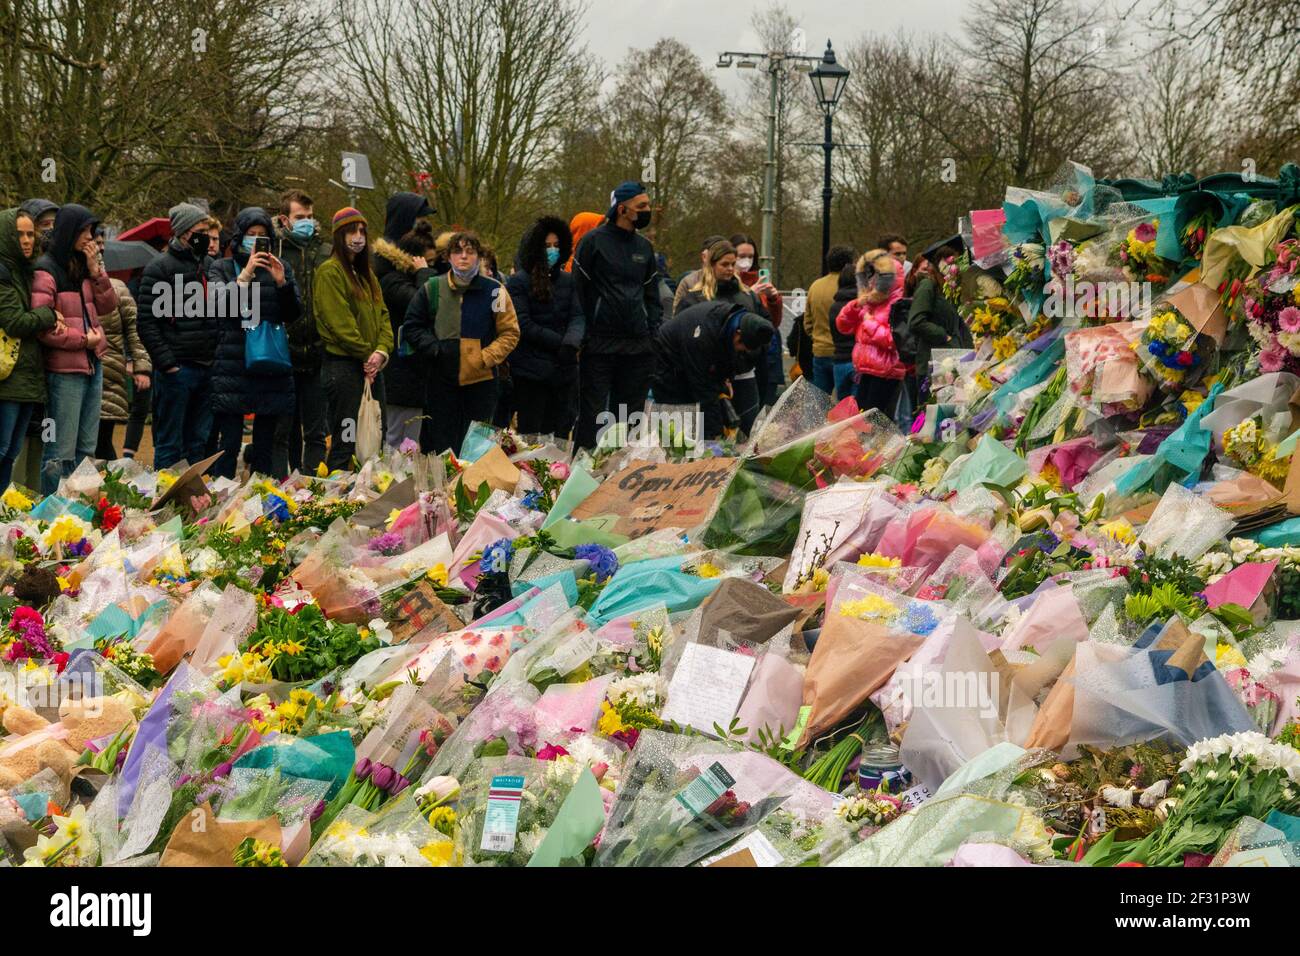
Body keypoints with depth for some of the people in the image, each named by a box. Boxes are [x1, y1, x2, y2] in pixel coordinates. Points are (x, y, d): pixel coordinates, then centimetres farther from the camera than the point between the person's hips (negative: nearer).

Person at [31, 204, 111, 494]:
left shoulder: (84, 264, 13)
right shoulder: (46, 271, -12)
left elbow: (107, 306, 11)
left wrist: (96, 271, -3)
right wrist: (83, 339, -12)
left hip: (92, 364, 8)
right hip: (64, 369, -8)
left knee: (86, 448, 13)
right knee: (61, 452, -6)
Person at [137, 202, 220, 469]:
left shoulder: (208, 265, 16)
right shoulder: (160, 268, -4)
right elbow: (146, 323, -9)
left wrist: (220, 357, 12)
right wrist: (166, 364, -15)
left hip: (207, 368, 6)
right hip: (177, 369, -6)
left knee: (201, 443, 9)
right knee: (170, 445, -3)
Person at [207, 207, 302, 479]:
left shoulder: (281, 268, 12)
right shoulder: (222, 267, 7)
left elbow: (293, 314, 6)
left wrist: (282, 282, -9)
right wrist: (245, 275, -19)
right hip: (233, 367, -3)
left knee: (265, 444, 5)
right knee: (230, 443, -8)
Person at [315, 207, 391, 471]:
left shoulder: (365, 273, 19)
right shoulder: (330, 271, -7)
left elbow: (382, 314, 11)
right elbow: (339, 321, -15)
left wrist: (382, 351, -7)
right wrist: (368, 353, -13)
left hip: (371, 367, 9)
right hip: (344, 364, -8)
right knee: (346, 444, -8)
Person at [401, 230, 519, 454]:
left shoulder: (494, 290, 2)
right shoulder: (432, 289, 6)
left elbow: (510, 333, 4)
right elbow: (411, 328, 11)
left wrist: (486, 357, -10)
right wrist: (435, 349, -5)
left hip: (481, 382, -1)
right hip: (441, 380, 1)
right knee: (438, 446, 3)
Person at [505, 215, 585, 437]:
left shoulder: (566, 280, 12)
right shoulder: (518, 282, -4)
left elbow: (578, 316, 3)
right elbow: (523, 325, -11)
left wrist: (572, 342, -19)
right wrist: (560, 342, -15)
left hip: (564, 369, 5)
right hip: (531, 371, -5)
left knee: (562, 434, 6)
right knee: (531, 434, -1)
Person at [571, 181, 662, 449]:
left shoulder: (644, 246, 15)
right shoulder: (593, 241, -3)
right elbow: (578, 289, -3)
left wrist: (654, 332, 7)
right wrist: (581, 334, -8)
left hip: (638, 345, 5)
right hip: (600, 344, -5)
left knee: (632, 413, 8)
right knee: (592, 411, -3)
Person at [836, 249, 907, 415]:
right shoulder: (869, 303, 16)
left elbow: (894, 339, -24)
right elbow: (843, 325, 17)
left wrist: (871, 324, -13)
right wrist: (855, 306, 0)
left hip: (886, 375, -9)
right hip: (866, 372, 9)